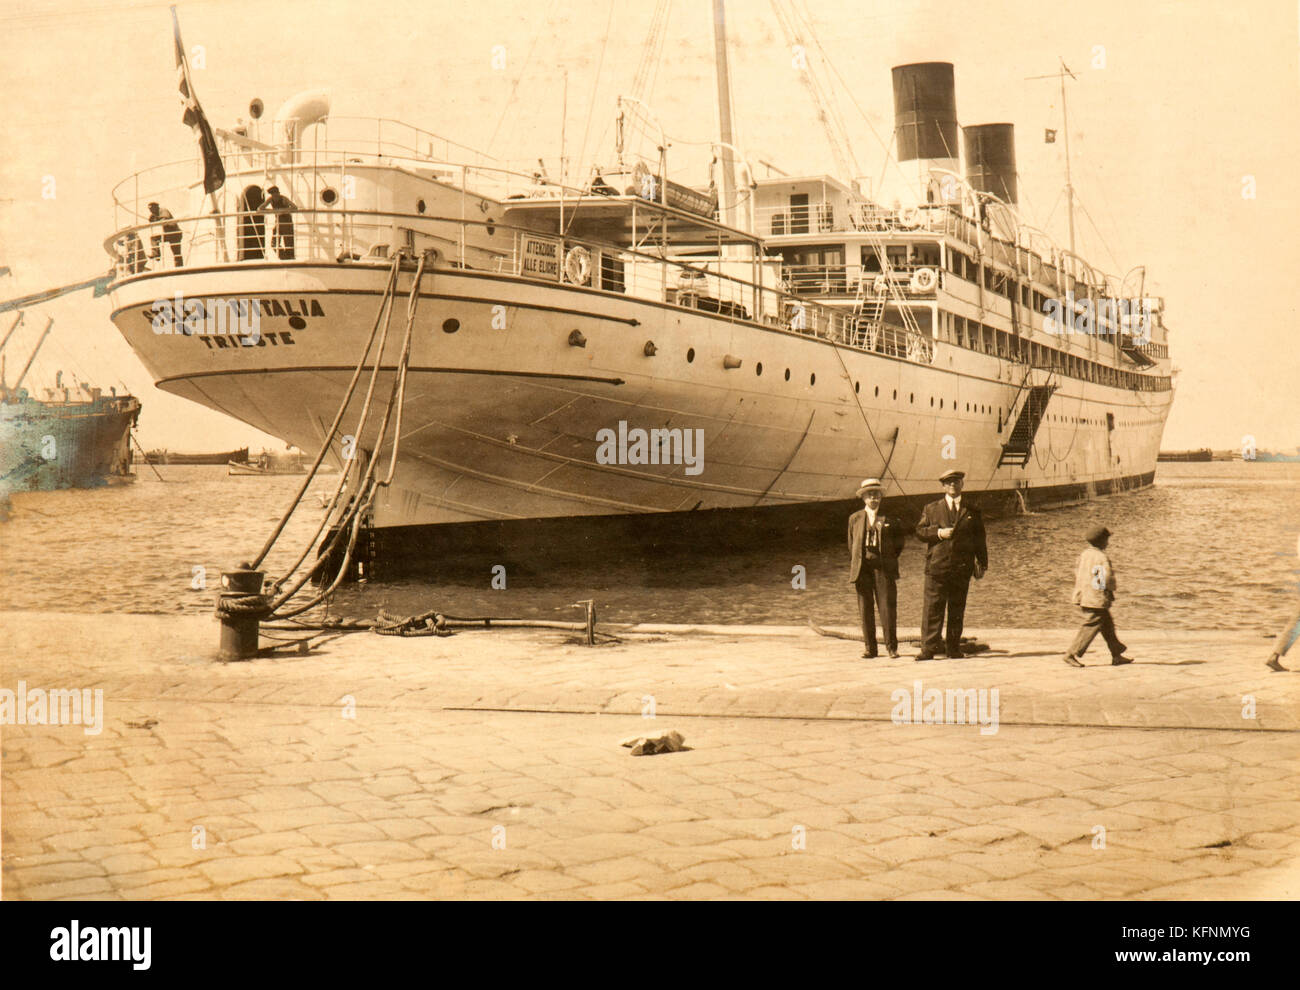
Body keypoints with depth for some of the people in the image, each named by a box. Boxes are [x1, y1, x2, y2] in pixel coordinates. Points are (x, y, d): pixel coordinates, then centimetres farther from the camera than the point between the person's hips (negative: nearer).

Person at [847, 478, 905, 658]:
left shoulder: (889, 519, 7)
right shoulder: (855, 519, 12)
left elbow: (901, 536, 21)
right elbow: (851, 545, 15)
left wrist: (893, 555, 11)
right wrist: (852, 568, 9)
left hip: (884, 567, -1)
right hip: (862, 567, 1)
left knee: (887, 606, -5)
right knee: (865, 609, 1)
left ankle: (891, 646, 3)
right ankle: (870, 648, 6)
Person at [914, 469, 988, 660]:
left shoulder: (972, 511, 14)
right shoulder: (931, 509, 12)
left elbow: (979, 538, 13)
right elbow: (920, 532, 6)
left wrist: (982, 563, 6)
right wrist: (939, 533, -11)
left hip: (962, 567, 1)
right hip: (937, 567, -1)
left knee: (957, 610, 4)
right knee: (932, 608, -6)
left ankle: (954, 649, 10)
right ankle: (928, 649, -6)